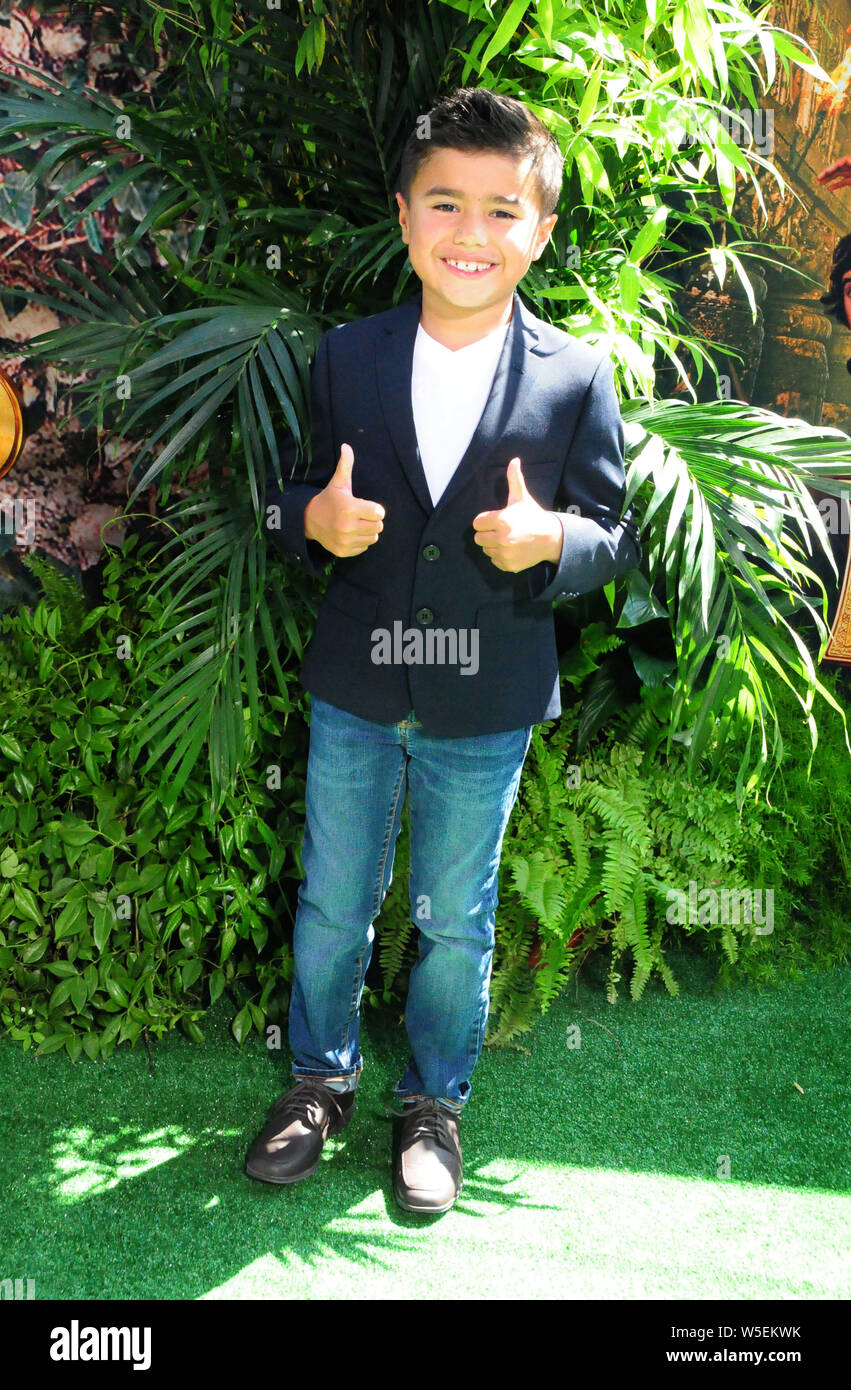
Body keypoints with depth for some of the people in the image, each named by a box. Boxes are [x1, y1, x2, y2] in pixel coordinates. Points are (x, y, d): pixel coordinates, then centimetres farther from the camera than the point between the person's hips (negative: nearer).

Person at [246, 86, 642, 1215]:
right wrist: (314, 521, -17)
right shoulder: (345, 358, -1)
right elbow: (298, 500, 6)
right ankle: (321, 1080, 39)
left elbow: (613, 536, -3)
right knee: (333, 903, 16)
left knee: (454, 919, 14)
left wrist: (551, 542, -24)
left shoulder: (577, 380, -7)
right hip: (353, 693, 2)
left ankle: (435, 1103, 37)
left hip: (487, 708, -1)